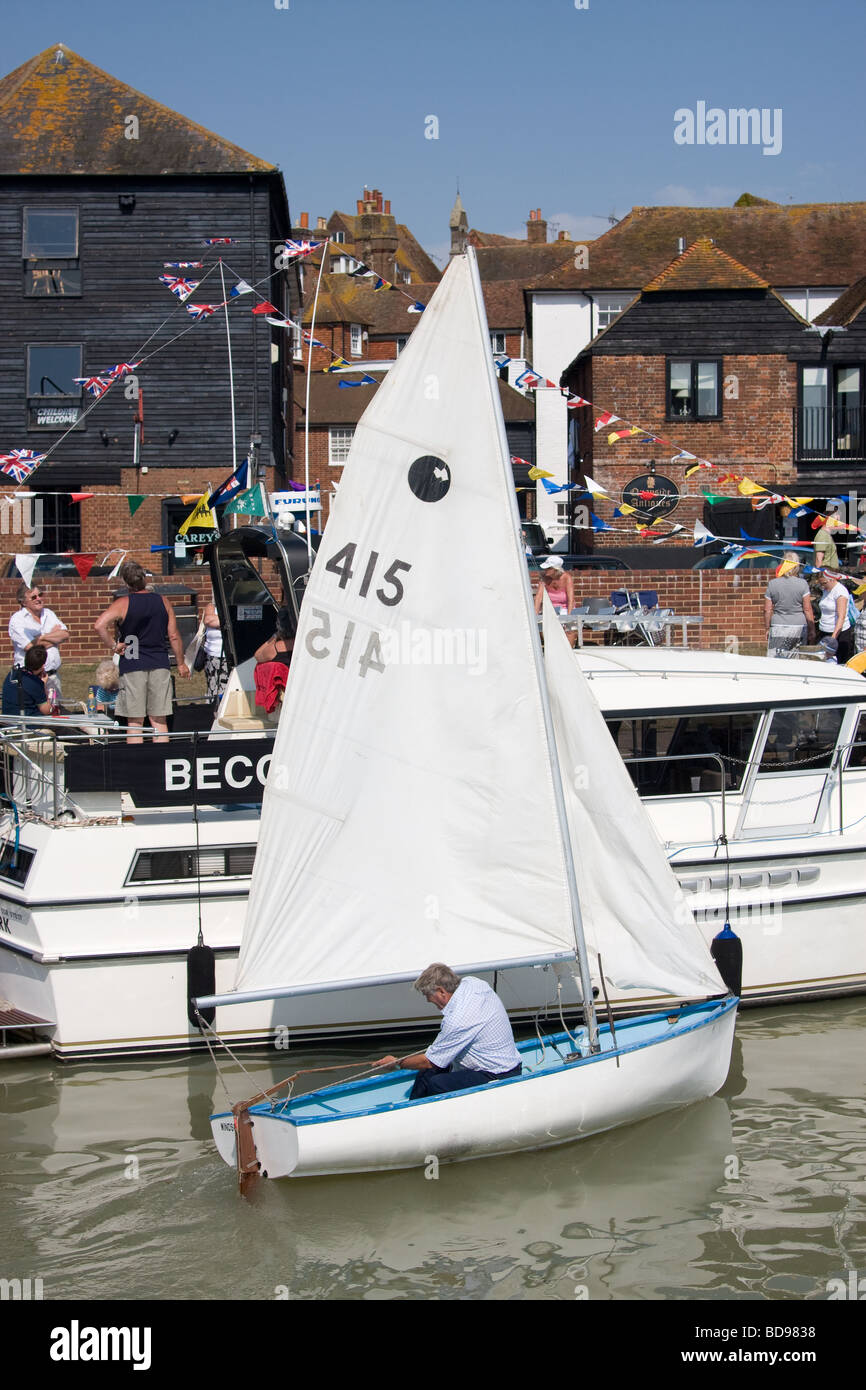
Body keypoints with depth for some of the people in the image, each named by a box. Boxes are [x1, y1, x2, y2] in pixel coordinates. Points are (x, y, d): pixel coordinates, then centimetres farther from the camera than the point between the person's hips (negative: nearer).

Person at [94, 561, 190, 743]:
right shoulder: (162, 602, 4)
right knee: (159, 722, 8)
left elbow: (99, 624, -22)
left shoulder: (122, 604, -6)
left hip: (132, 667, -3)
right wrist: (181, 663, 16)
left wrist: (113, 646, -9)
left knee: (134, 723, 2)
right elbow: (174, 636, 6)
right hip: (159, 665, 3)